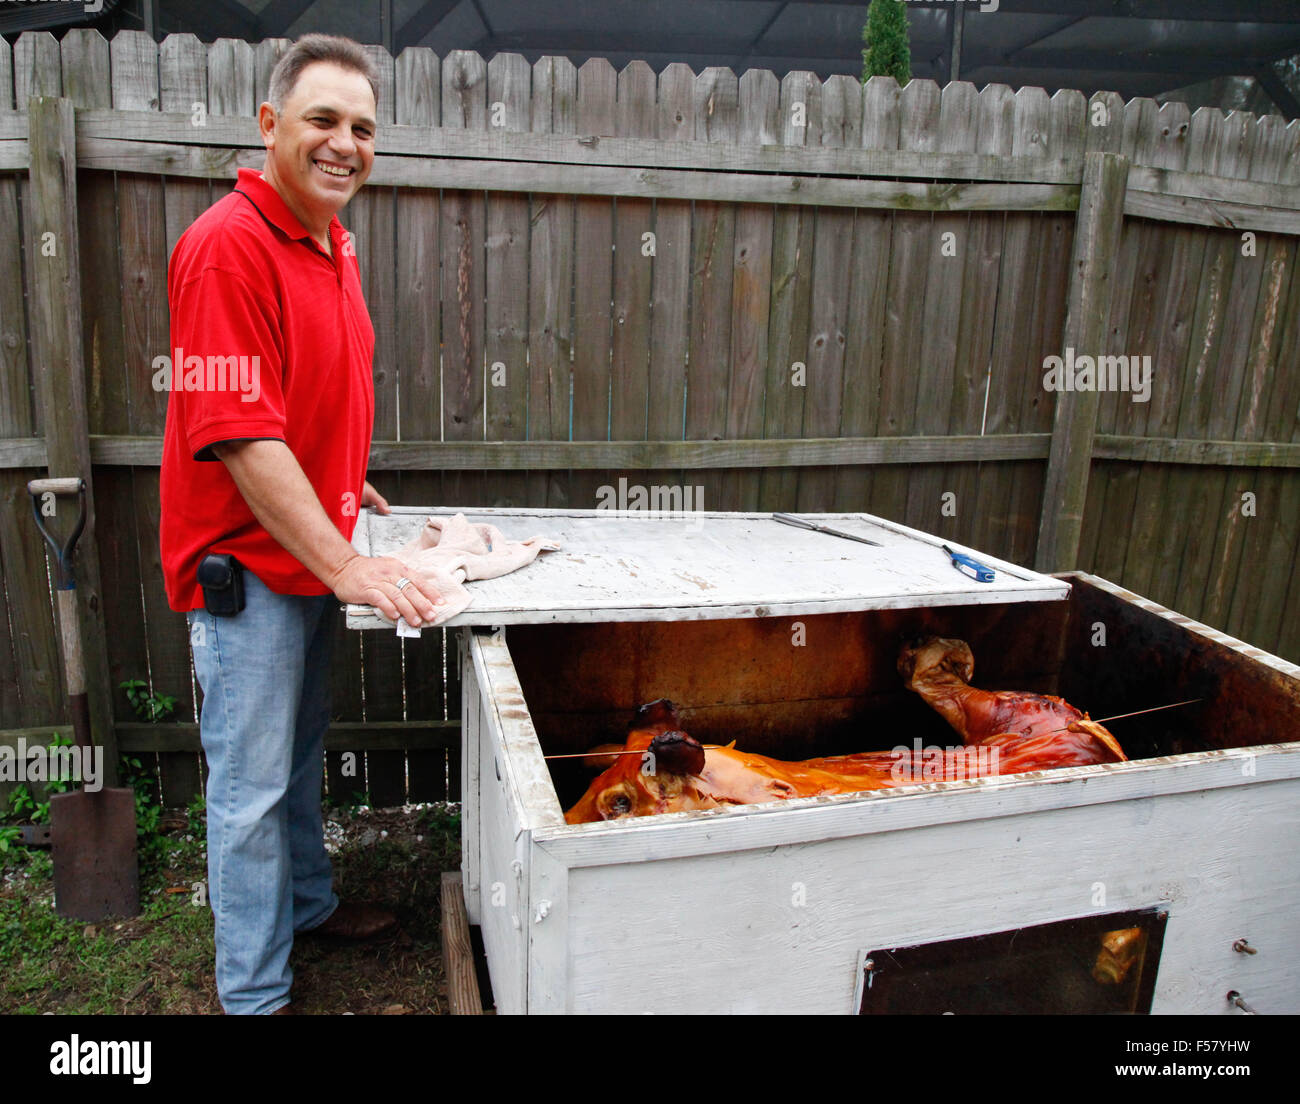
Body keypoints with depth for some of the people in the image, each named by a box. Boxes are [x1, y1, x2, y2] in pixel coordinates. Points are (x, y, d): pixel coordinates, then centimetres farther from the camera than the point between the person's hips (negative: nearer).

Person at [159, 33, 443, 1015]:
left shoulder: (331, 241, 10)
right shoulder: (229, 243, -19)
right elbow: (240, 434, -25)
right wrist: (344, 564, -26)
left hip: (311, 552, 9)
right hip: (245, 565, -9)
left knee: (303, 751, 23)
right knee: (252, 786, 5)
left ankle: (307, 901, 44)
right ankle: (255, 991, 24)